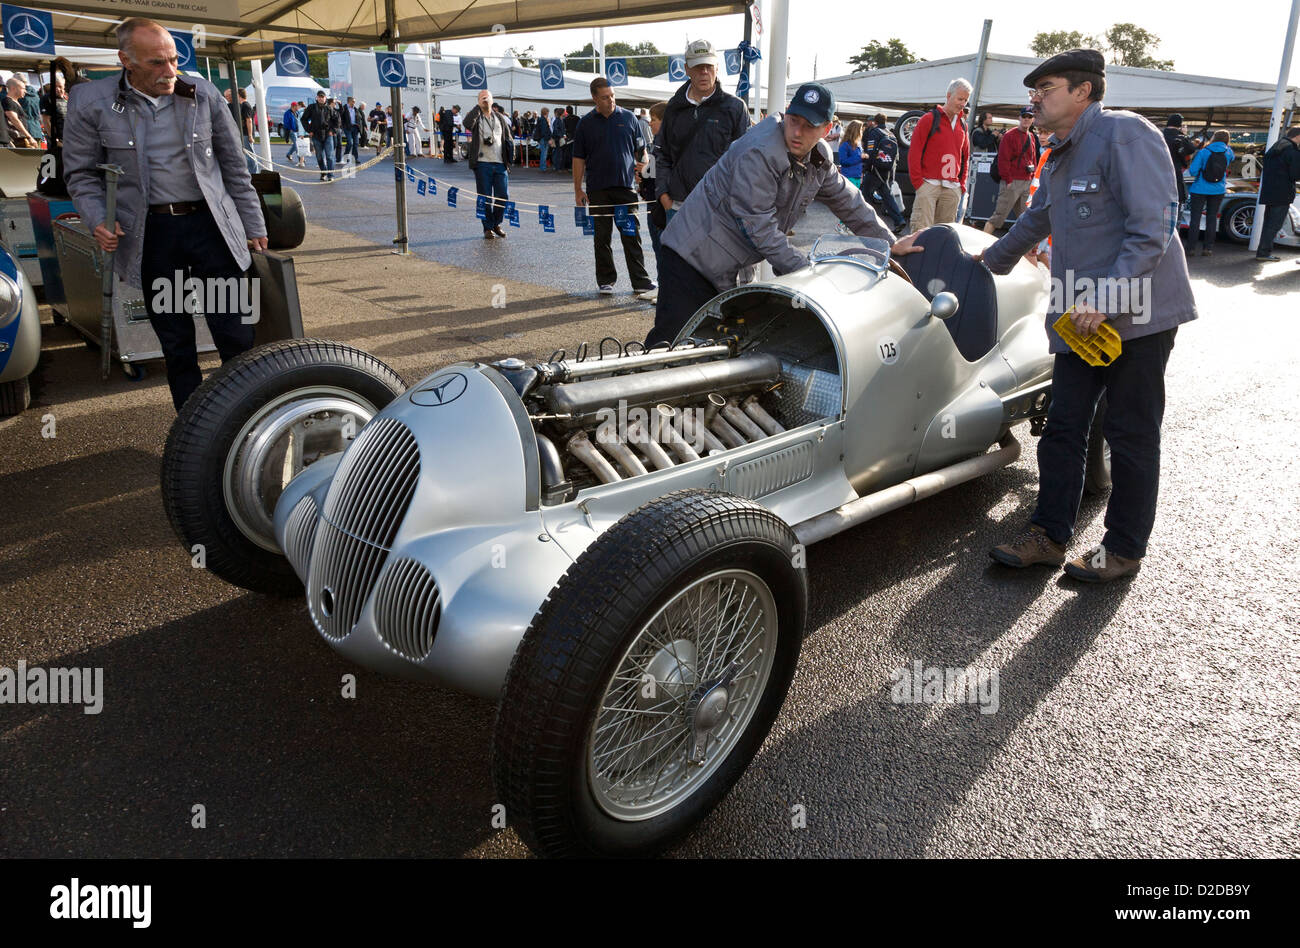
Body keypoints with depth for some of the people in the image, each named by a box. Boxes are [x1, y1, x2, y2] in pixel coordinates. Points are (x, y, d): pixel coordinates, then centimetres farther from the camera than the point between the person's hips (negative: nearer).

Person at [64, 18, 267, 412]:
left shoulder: (203, 94, 3)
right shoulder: (90, 102, 0)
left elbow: (234, 165, 9)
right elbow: (81, 173, 8)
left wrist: (254, 227, 9)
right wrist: (97, 220, -10)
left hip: (210, 223, 0)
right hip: (151, 234, 0)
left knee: (235, 334, -1)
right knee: (176, 345, 8)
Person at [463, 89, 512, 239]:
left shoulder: (500, 118, 15)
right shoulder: (476, 117, 4)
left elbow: (508, 140, 18)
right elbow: (467, 124, -21)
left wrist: (508, 161, 10)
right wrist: (479, 106, -18)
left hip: (500, 164, 3)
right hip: (482, 164, -3)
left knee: (503, 197, 1)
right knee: (485, 198, 0)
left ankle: (496, 224, 20)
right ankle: (488, 228, 11)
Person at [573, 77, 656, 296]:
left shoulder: (629, 118, 7)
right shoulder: (586, 123, 5)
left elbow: (641, 150, 12)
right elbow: (579, 158, 7)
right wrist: (578, 190, 2)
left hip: (626, 186, 0)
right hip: (598, 189, 0)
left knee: (632, 235, -1)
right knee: (602, 237, 6)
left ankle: (640, 281, 1)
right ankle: (605, 280, 14)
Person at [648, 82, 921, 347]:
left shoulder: (819, 158, 6)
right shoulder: (759, 152, -22)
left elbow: (847, 202, 19)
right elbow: (757, 226, -22)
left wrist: (890, 244, 20)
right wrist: (804, 270, -18)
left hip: (728, 272, 8)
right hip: (694, 255, -8)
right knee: (671, 340, -16)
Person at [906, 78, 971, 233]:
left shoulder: (962, 126, 18)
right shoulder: (930, 118, 0)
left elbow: (965, 156, 24)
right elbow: (914, 152, -5)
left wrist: (962, 183, 13)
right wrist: (918, 181, -10)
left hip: (952, 189, 6)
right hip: (929, 184, -6)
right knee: (921, 230, -14)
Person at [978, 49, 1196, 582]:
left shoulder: (1125, 135, -11)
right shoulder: (1060, 158, 17)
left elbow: (1152, 231, -19)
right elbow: (1036, 222, 35)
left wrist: (1106, 299, -25)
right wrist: (991, 262, 47)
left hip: (1137, 315, -8)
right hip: (1081, 318, 8)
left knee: (1130, 436, 1)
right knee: (1063, 428, 7)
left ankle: (1124, 549, 14)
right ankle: (1049, 537, 16)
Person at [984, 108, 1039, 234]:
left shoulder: (1032, 137, 18)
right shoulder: (1010, 135, -5)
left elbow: (1033, 159, 23)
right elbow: (1003, 159, -11)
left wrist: (1032, 178, 13)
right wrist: (1008, 180, -16)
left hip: (1027, 182, 7)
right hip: (1012, 182, -7)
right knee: (999, 216, -12)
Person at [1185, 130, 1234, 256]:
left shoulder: (1203, 152, -10)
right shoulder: (1228, 152, 1)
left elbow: (1193, 171, -13)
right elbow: (1232, 157, 25)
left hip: (1200, 189, -3)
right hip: (1218, 190, 3)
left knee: (1195, 217, 1)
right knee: (1212, 217, 8)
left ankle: (1190, 247, -1)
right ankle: (1208, 247, 8)